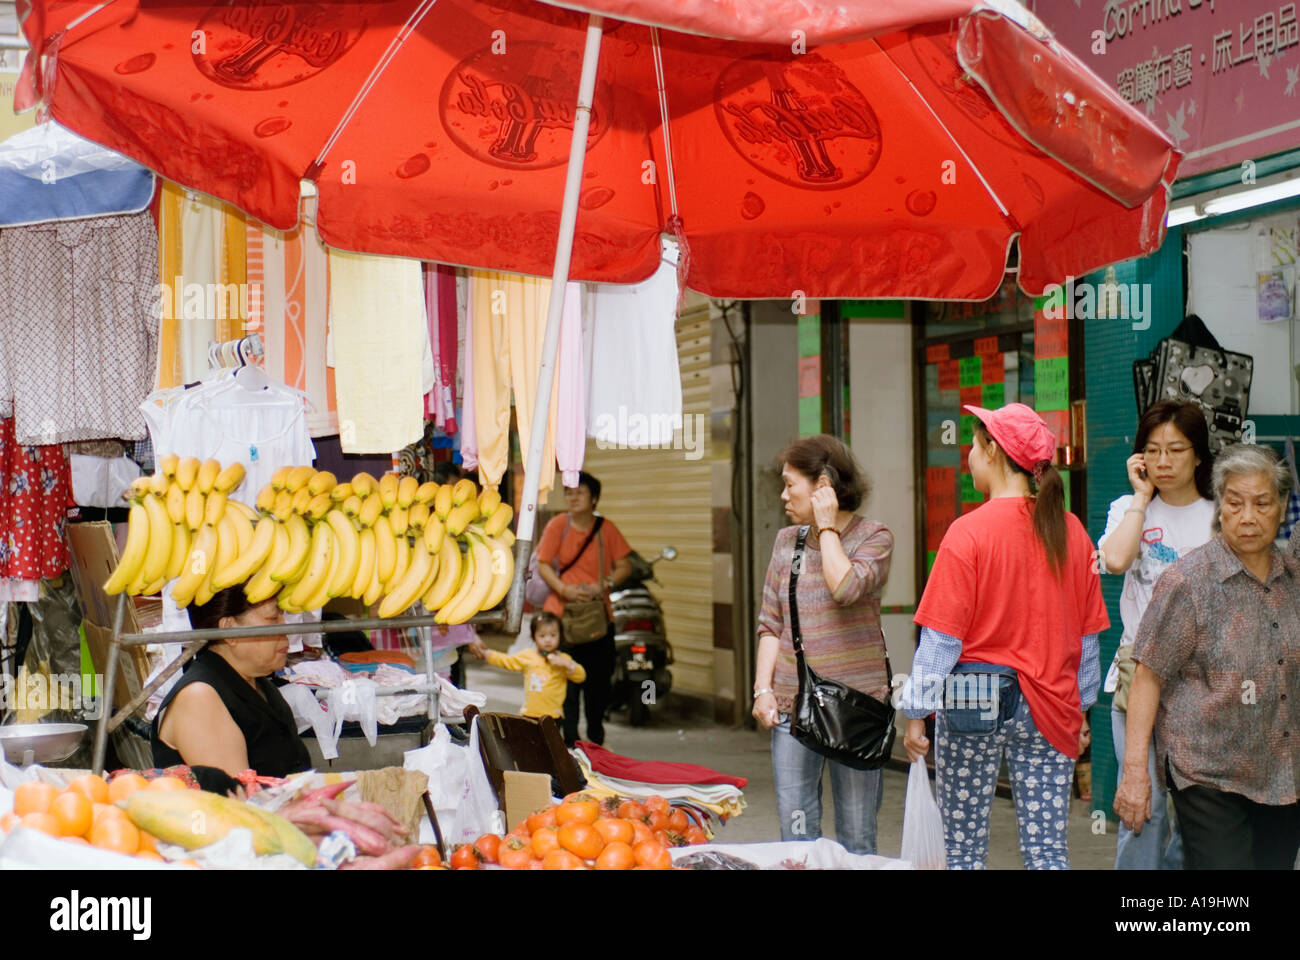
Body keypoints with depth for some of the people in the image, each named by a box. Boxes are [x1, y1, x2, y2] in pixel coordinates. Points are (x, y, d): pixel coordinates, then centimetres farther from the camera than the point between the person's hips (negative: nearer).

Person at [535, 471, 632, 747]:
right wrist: (563, 589, -19)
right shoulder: (558, 525, 0)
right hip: (563, 613, -2)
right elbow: (543, 564, -2)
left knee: (600, 682, 10)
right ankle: (569, 742, 4)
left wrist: (605, 585, -13)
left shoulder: (606, 528, 5)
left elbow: (624, 566, 6)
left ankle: (596, 740, 26)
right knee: (567, 685, -4)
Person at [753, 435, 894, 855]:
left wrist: (827, 527, -11)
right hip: (792, 705, 4)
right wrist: (763, 688, 2)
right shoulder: (786, 541, 12)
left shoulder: (874, 537, -2)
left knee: (857, 837, 3)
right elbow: (770, 623, 13)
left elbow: (846, 588, -22)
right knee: (795, 837, 4)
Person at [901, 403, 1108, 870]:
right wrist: (1080, 705, 21)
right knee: (1048, 850, 7)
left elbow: (941, 637, -11)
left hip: (973, 703, -4)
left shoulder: (969, 533, -12)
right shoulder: (1070, 530, 3)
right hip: (1049, 708, 4)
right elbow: (1086, 632, 10)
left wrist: (915, 713, -3)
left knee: (963, 847, 7)